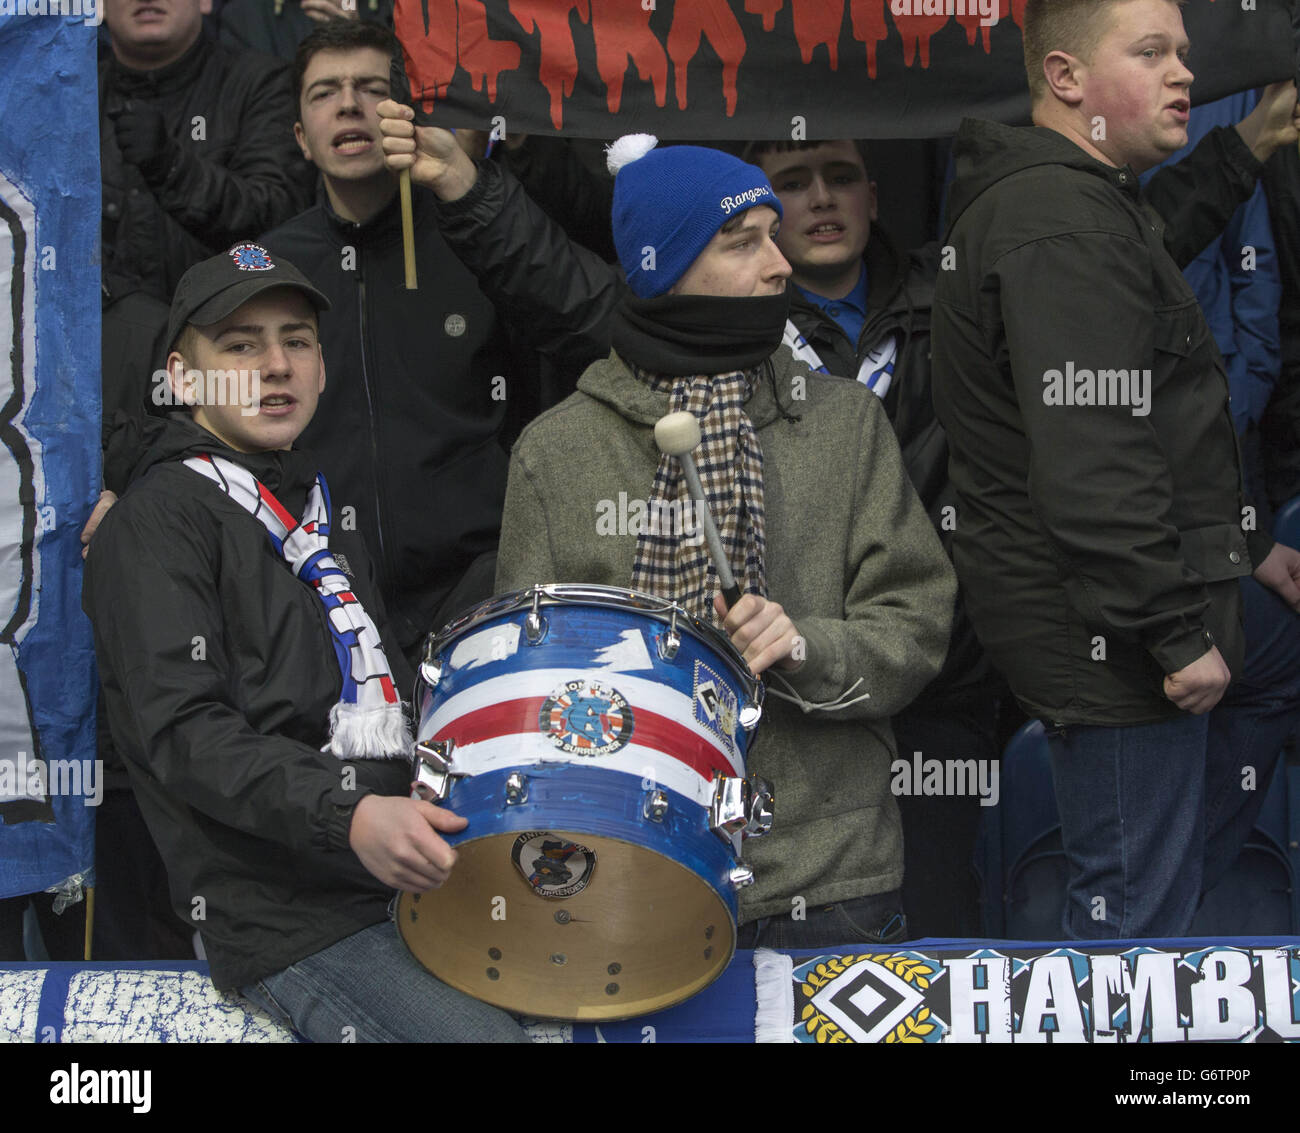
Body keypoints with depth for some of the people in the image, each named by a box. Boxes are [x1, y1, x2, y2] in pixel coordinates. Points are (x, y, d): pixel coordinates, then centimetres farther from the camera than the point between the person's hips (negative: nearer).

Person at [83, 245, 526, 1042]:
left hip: (401, 884, 8)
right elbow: (186, 731, -17)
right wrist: (347, 817, -32)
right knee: (484, 1031, -23)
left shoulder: (321, 516, 22)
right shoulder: (159, 522, -5)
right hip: (289, 922, -8)